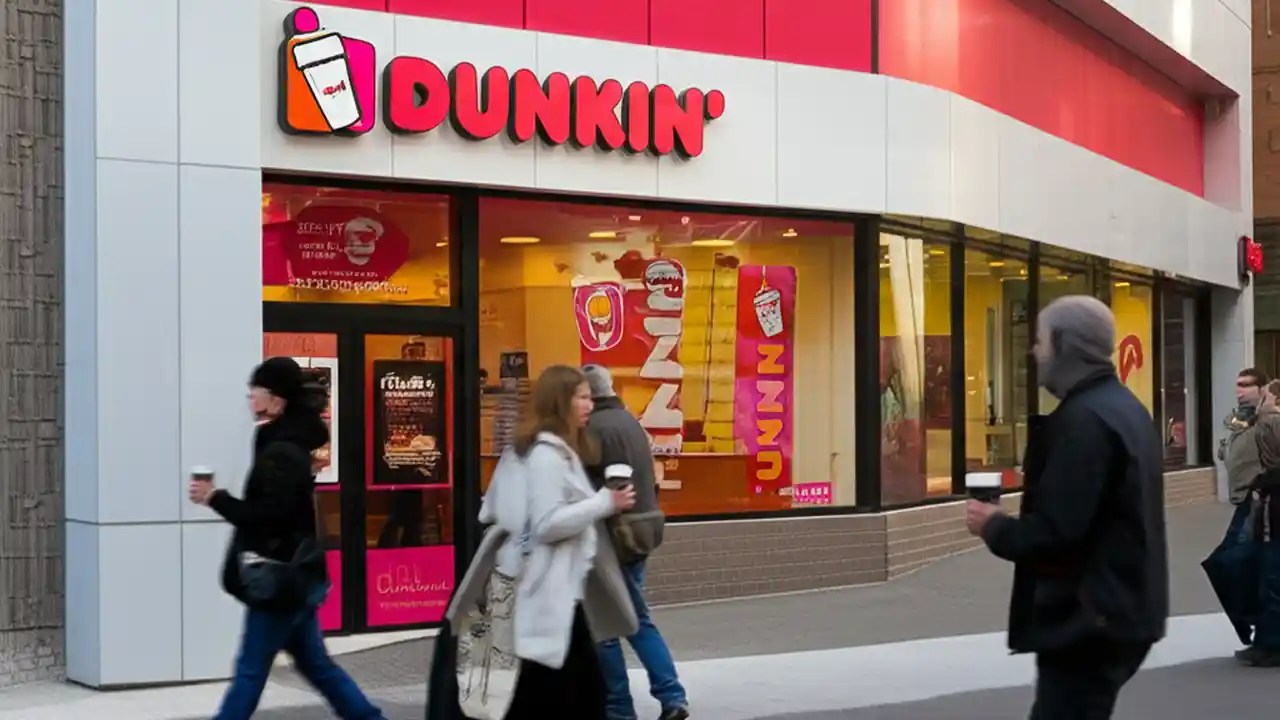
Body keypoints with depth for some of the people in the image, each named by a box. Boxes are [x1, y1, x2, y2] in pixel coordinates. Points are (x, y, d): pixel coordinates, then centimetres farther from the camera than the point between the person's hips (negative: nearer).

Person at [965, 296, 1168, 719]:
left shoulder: (1083, 419, -20)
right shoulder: (1122, 407, 13)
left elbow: (1053, 533, -26)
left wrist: (993, 526, -8)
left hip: (1089, 621, -10)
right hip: (1118, 609, 10)